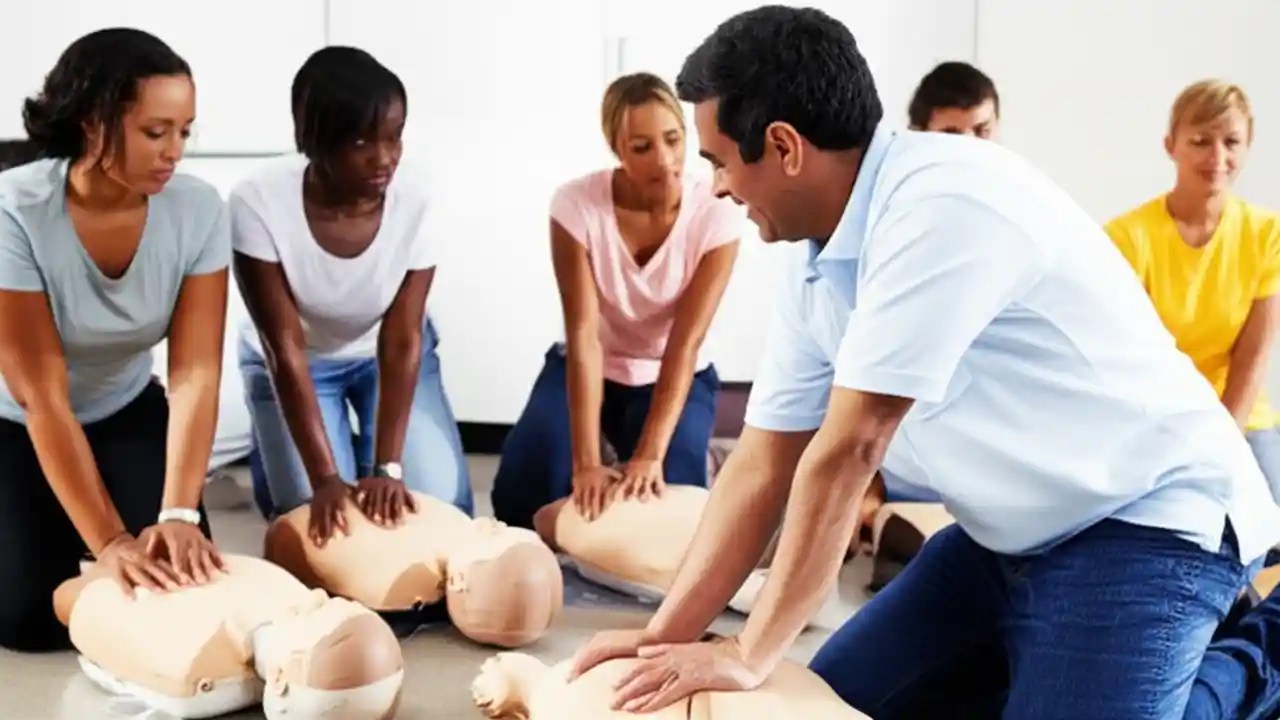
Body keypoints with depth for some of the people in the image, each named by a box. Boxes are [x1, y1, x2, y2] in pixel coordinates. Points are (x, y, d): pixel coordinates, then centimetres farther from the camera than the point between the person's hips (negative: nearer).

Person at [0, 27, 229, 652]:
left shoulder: (197, 209, -22)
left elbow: (195, 374, -24)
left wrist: (178, 514, -35)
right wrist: (109, 542, -33)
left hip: (123, 410, 3)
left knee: (184, 577, -10)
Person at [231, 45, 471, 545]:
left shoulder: (414, 207, -28)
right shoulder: (259, 204, -33)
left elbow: (402, 342, -25)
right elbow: (286, 349, -29)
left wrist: (388, 467, -32)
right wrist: (325, 477, -32)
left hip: (383, 353, 2)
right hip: (292, 361, -1)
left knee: (442, 503, -9)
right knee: (317, 511, -13)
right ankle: (270, 454, 20)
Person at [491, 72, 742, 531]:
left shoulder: (715, 215, -23)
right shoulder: (577, 204, -23)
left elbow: (685, 342, -26)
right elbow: (583, 335, -28)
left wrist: (650, 455, -37)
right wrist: (586, 462, -35)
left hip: (674, 378, 0)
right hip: (590, 370, 0)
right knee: (520, 497, -19)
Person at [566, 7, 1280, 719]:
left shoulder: (942, 204, -28)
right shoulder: (815, 261, 0)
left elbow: (848, 451, -27)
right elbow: (763, 464, 3)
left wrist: (751, 656, -20)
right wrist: (666, 633, -1)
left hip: (1146, 522, -9)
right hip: (1011, 536, 9)